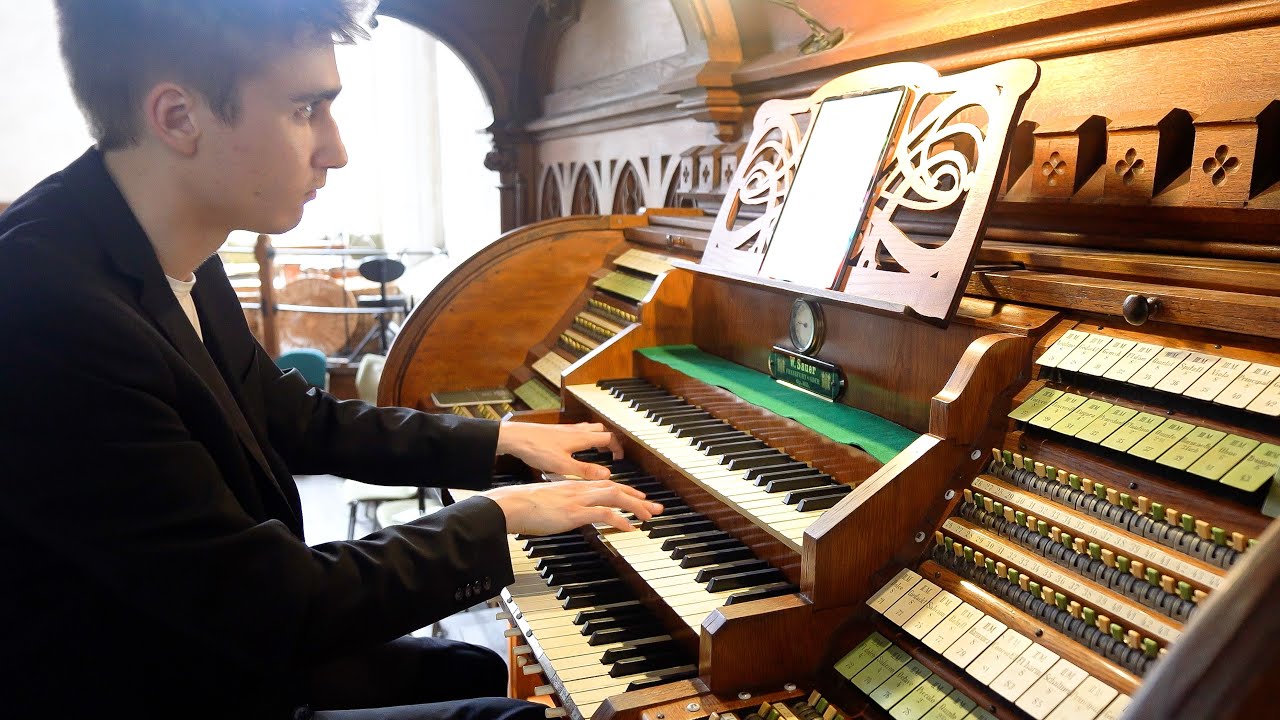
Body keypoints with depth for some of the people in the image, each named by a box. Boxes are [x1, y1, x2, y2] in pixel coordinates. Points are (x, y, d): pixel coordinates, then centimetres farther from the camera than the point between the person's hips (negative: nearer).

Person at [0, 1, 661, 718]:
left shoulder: (174, 263, -3)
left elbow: (303, 421, 10)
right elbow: (282, 608, -30)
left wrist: (503, 439, 10)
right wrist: (499, 516, -16)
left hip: (232, 652, 8)